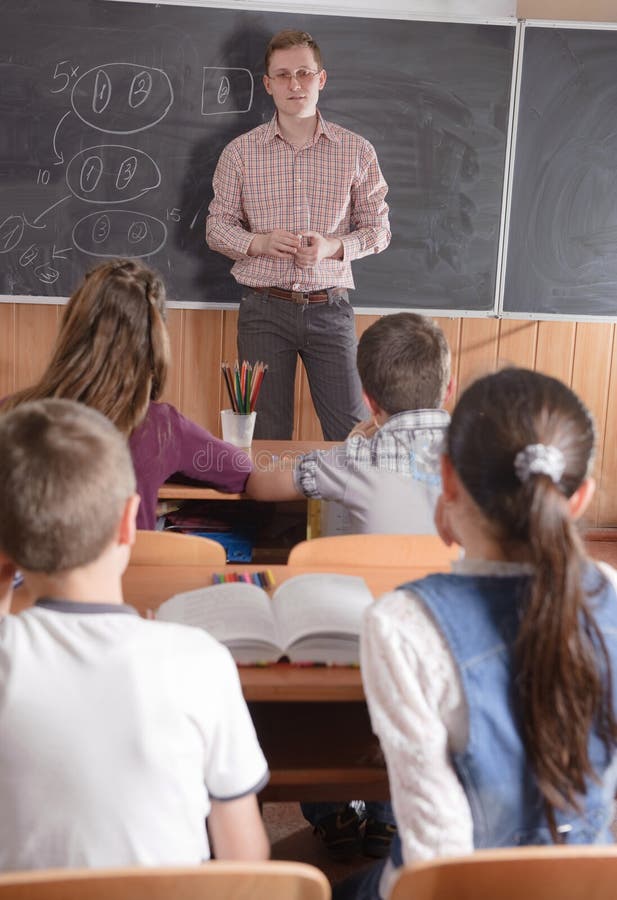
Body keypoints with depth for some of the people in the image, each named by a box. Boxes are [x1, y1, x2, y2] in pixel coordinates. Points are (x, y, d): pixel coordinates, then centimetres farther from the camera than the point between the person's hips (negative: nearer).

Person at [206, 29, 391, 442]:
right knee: (268, 437, 6)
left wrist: (333, 247, -13)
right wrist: (259, 242, -14)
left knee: (353, 432, 0)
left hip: (330, 309, 0)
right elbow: (217, 226, 7)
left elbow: (378, 228, 6)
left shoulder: (357, 151, 3)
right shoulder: (240, 152, 3)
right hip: (264, 309, 0)